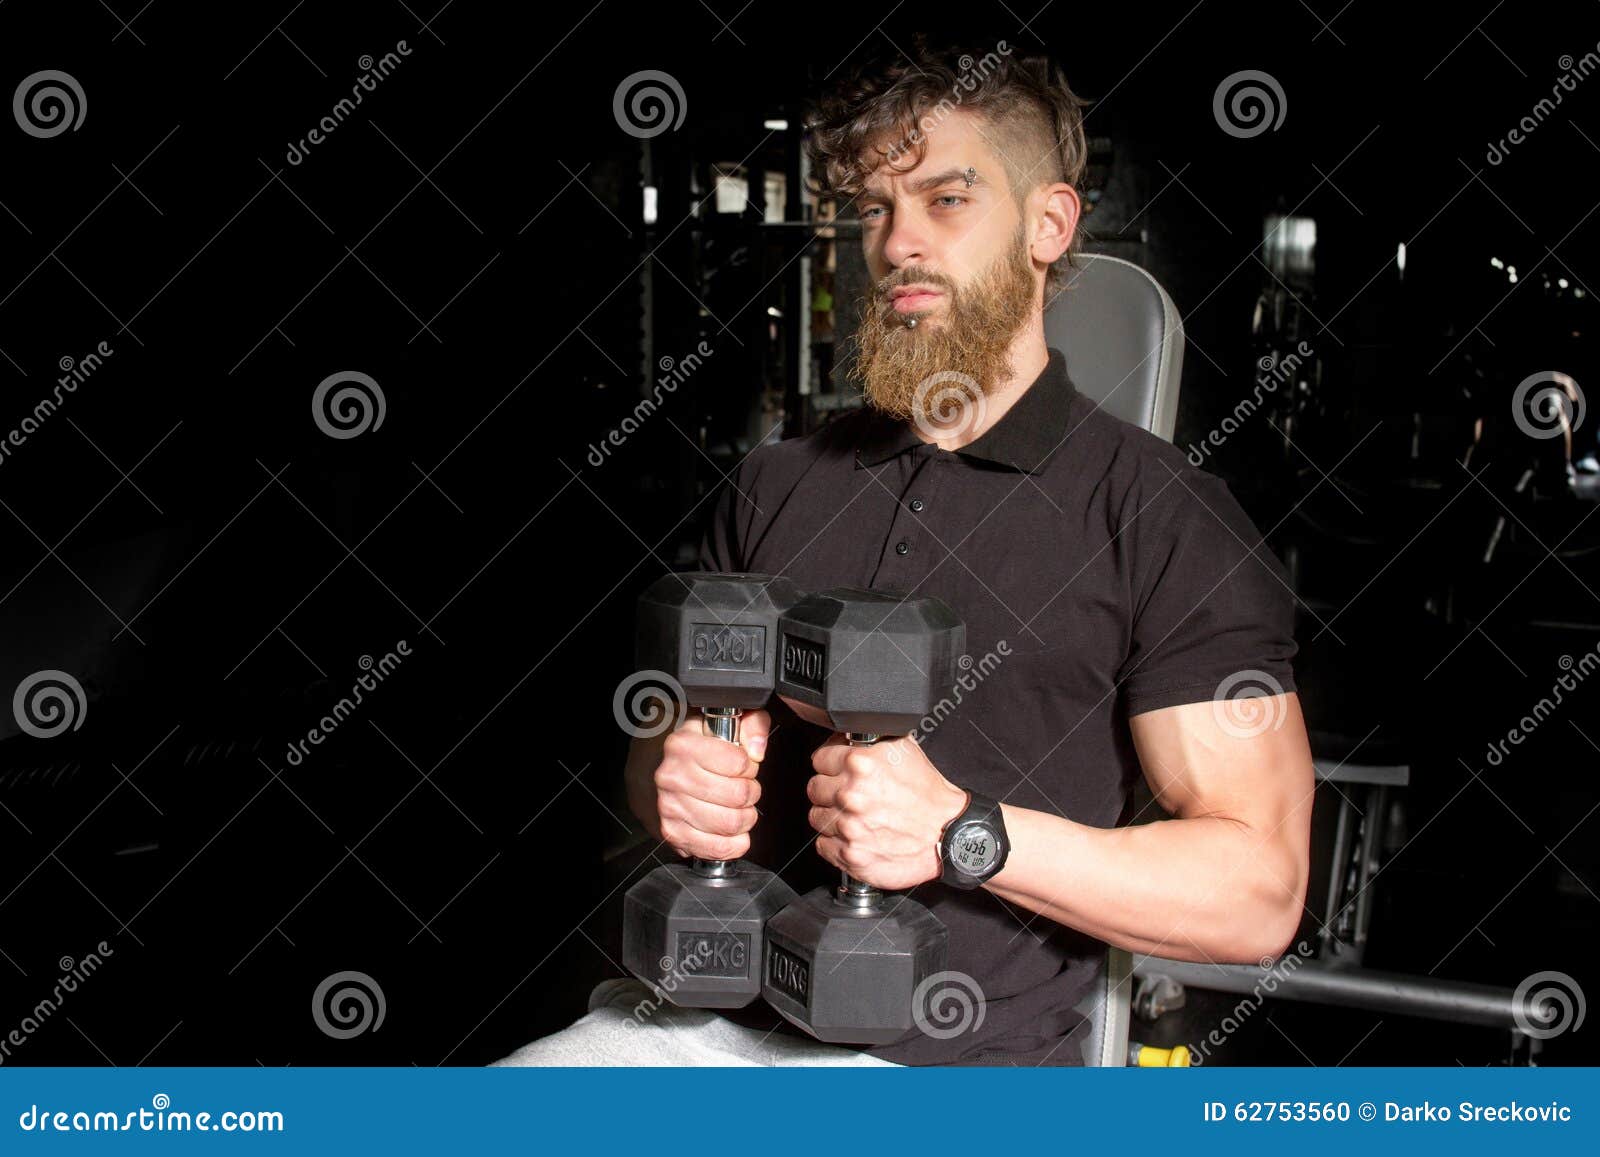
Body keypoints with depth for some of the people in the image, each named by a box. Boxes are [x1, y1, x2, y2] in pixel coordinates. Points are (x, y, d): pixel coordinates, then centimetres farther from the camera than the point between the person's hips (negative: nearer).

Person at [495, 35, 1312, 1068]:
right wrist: (678, 786, -3)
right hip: (707, 1020, 5)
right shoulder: (776, 487, 16)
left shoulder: (1167, 518, -1)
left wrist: (957, 829, -19)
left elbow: (1257, 893, -6)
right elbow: (664, 742, 23)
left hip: (960, 1061, -4)